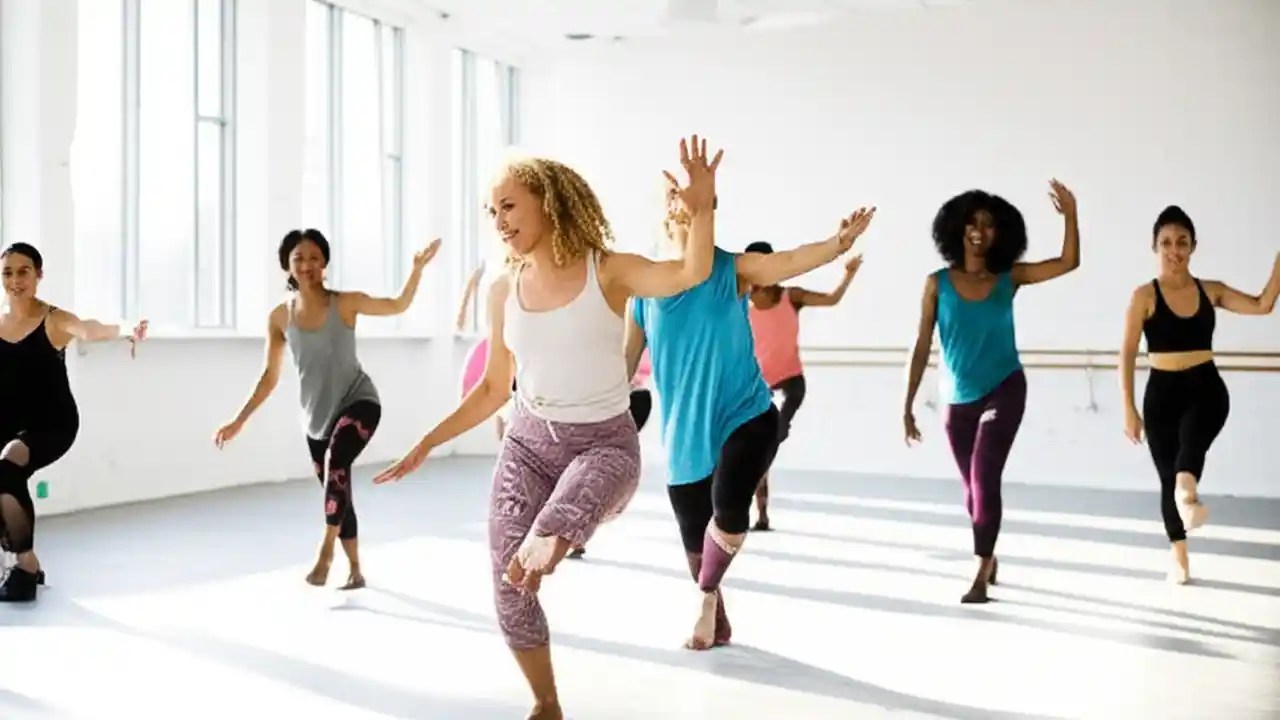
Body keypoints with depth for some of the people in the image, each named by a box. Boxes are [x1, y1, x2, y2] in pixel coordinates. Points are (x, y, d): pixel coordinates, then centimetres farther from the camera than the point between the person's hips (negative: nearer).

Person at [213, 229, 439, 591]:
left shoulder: (345, 303, -9)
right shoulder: (279, 316, -2)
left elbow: (399, 305, -11)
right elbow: (270, 376, 4)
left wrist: (418, 268, -27)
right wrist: (239, 421, 1)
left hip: (359, 401, -4)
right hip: (316, 416, 4)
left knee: (336, 461, -32)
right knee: (337, 494, 9)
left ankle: (325, 551, -23)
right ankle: (355, 571, 23)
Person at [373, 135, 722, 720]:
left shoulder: (608, 271, -8)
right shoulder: (504, 292, 3)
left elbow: (692, 275, -26)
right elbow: (493, 389, 11)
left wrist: (702, 209, -42)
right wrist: (426, 444, 7)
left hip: (605, 442, -4)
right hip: (529, 441, 4)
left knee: (547, 539, -43)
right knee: (510, 587, 1)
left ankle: (549, 540, -11)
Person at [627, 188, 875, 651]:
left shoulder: (732, 269, -7)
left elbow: (791, 261, -25)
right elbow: (627, 357, 6)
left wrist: (838, 243, -44)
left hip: (746, 417, -3)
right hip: (684, 433, 3)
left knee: (729, 510, -26)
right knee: (695, 538, 11)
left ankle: (706, 598, 4)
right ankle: (716, 617, 40)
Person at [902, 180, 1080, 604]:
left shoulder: (1009, 278, -2)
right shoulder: (938, 282, -4)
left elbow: (1069, 263, -6)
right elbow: (922, 346, -3)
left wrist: (1070, 215, -18)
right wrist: (907, 404, -4)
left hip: (1004, 392, -1)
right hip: (957, 400, 2)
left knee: (985, 478, -13)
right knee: (973, 486, 14)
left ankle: (980, 576, -4)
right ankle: (988, 557, 37)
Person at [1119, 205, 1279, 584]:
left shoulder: (1211, 290, 6)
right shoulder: (1144, 296, -4)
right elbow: (1128, 354, -5)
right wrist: (1129, 408, -8)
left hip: (1207, 387, 0)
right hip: (1162, 392, 0)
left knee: (1192, 438, -35)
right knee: (1167, 478, 4)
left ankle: (1187, 493, -64)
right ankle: (1180, 558, 16)